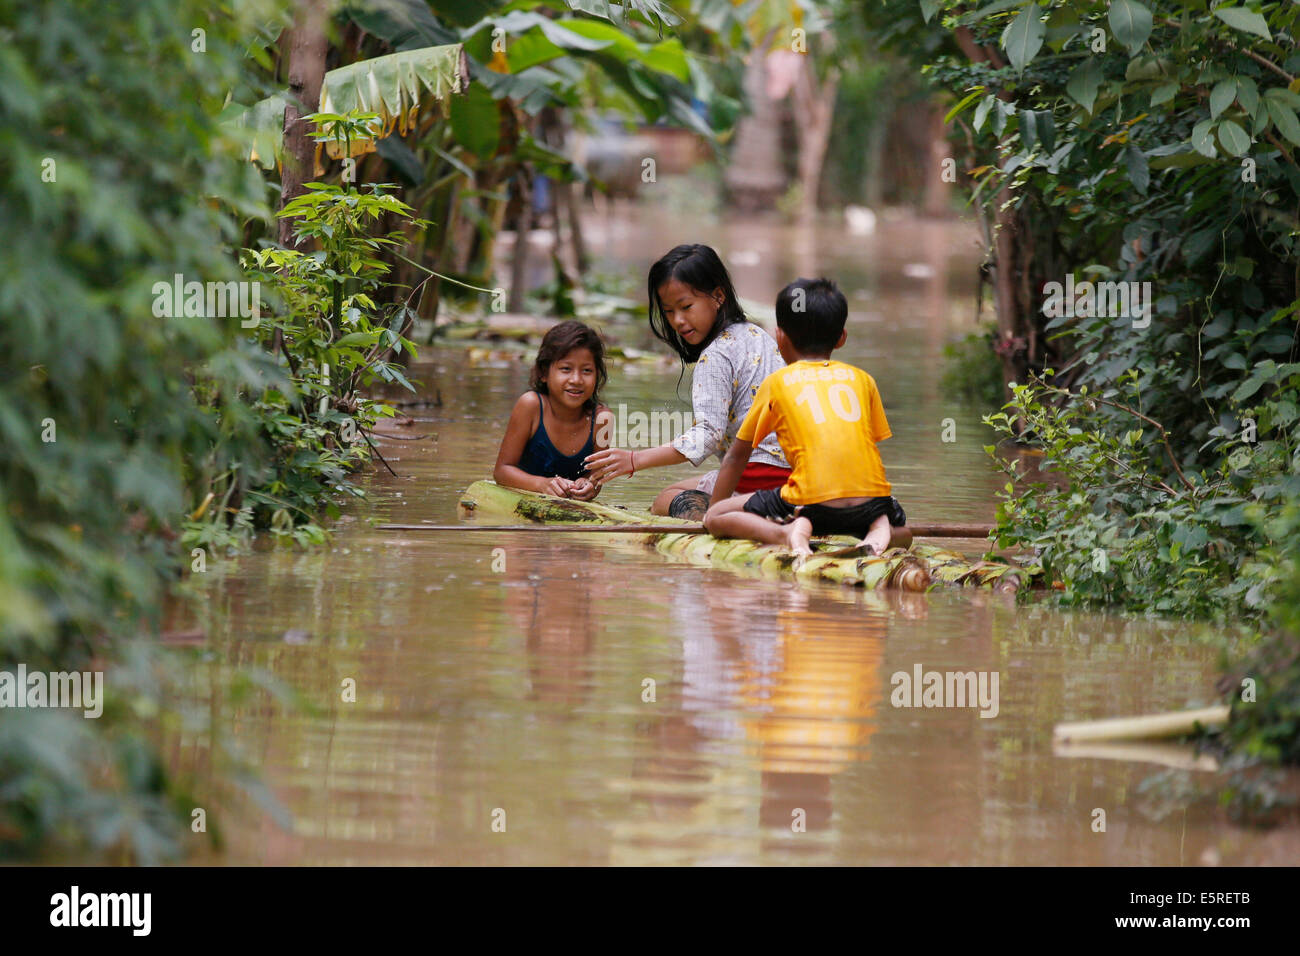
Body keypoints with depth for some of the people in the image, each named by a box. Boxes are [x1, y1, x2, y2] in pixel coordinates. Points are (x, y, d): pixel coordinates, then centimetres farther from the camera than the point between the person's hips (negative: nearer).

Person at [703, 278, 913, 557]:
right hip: (871, 500, 3)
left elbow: (737, 455, 24)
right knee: (902, 531, 36)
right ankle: (877, 533, 0)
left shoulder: (776, 382, 17)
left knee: (716, 518, 12)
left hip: (813, 502, -3)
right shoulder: (862, 379, 21)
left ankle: (785, 533, -14)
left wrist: (713, 509, 37)